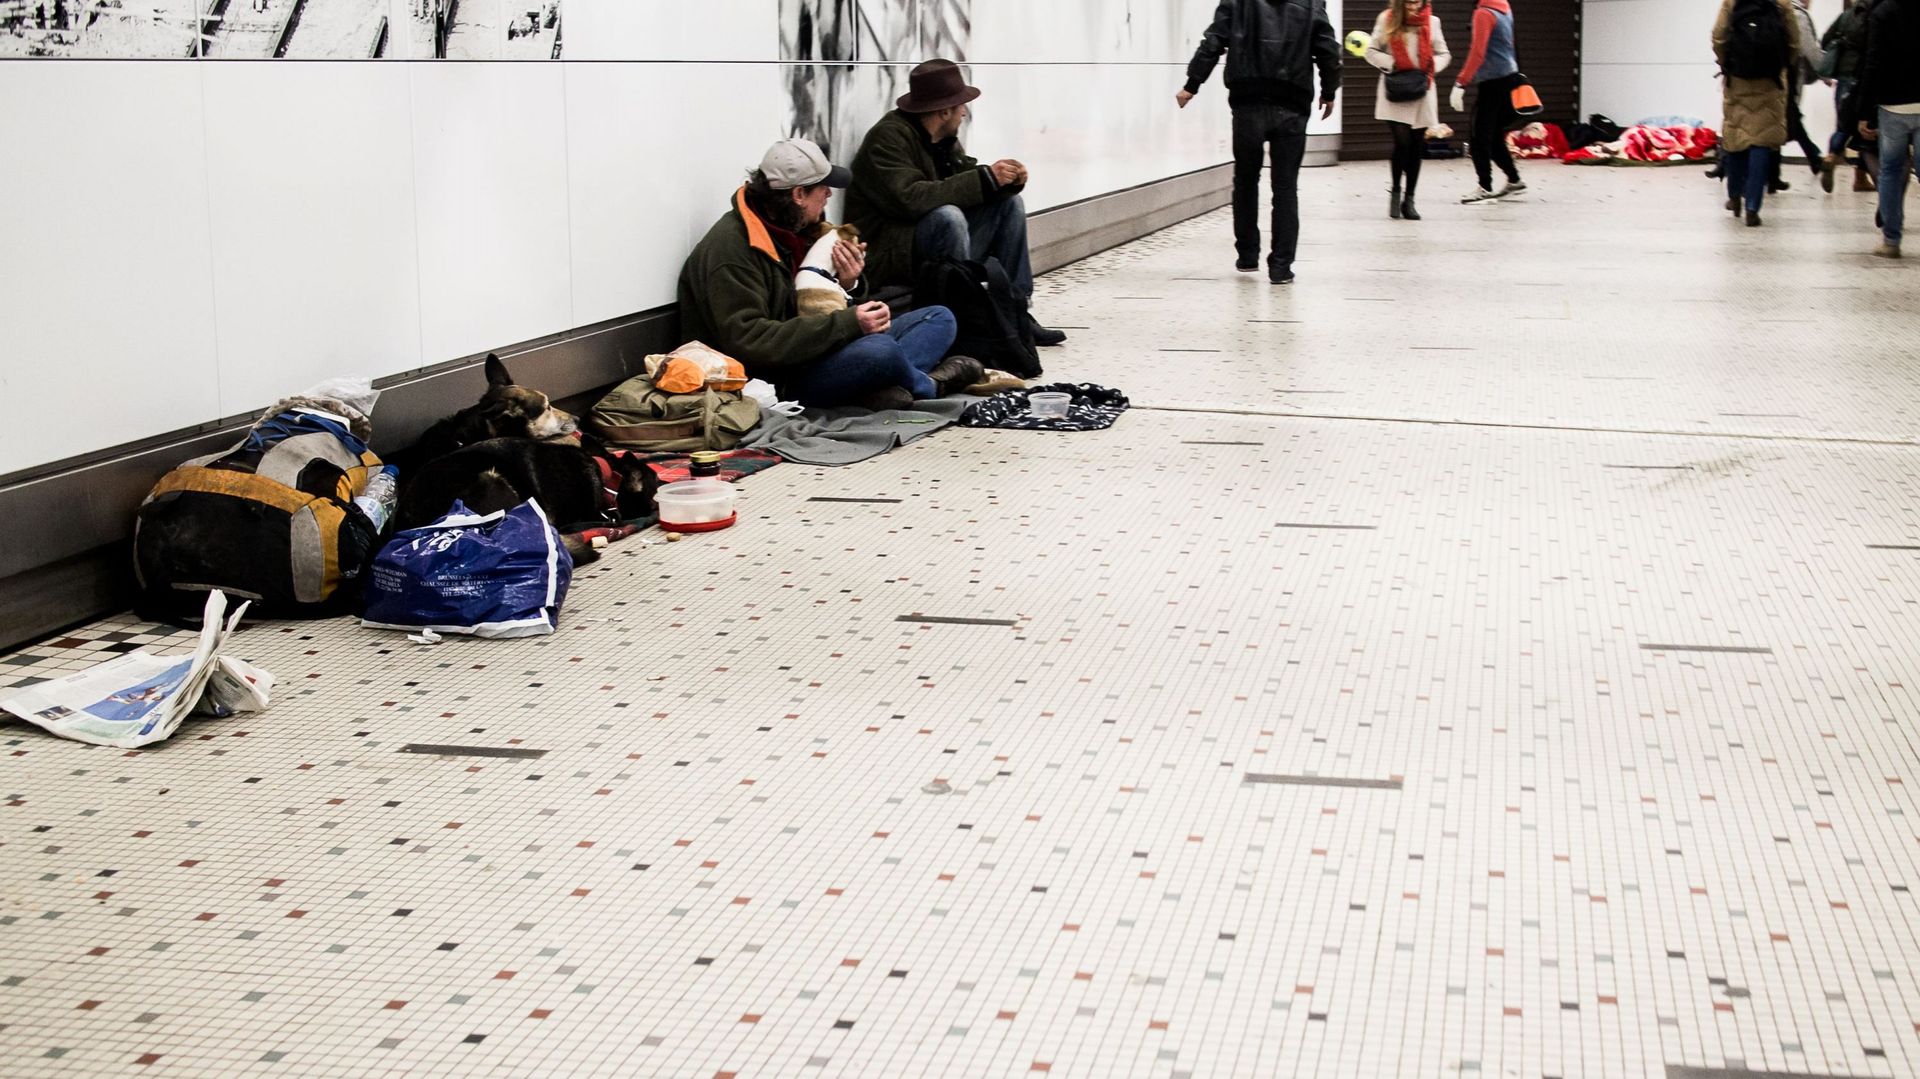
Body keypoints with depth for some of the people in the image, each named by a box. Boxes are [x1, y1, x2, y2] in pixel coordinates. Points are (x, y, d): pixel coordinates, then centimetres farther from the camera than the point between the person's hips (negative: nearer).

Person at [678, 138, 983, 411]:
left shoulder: (790, 232, 13)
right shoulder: (731, 248, -17)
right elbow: (747, 341, -26)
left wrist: (848, 286, -5)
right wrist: (847, 323, -27)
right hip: (775, 381, -10)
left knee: (940, 319, 6)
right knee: (879, 351, -36)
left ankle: (883, 388, -23)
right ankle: (928, 384, -2)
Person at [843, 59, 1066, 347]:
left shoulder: (945, 138, 9)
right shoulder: (889, 137, -19)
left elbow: (967, 182, 12)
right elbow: (911, 199, -31)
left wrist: (1008, 180, -11)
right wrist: (986, 178, -27)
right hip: (890, 255, -9)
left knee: (1009, 203, 4)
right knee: (948, 216, -34)